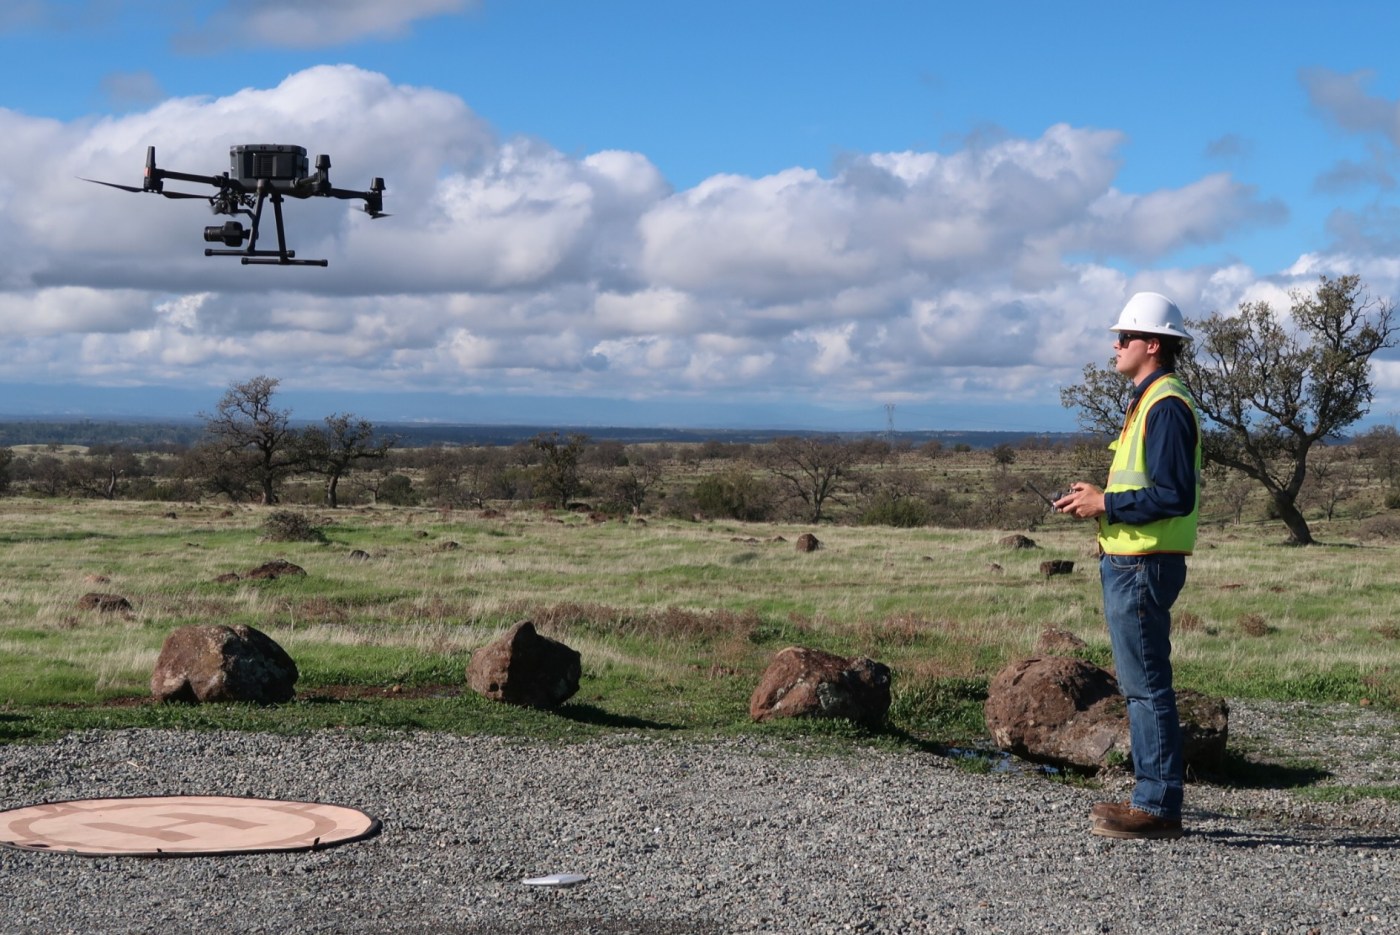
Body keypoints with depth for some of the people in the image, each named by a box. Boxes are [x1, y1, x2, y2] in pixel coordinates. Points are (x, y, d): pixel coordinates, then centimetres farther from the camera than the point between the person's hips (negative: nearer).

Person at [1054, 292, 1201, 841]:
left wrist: (1106, 505, -15)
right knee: (1141, 685, 13)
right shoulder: (1149, 401, 18)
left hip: (1142, 567, -11)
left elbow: (1175, 496, -23)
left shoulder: (1166, 406, -15)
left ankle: (1158, 807, -3)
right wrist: (1099, 497, 11)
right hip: (1129, 563, 11)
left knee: (1147, 685, -7)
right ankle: (1152, 796, 20)